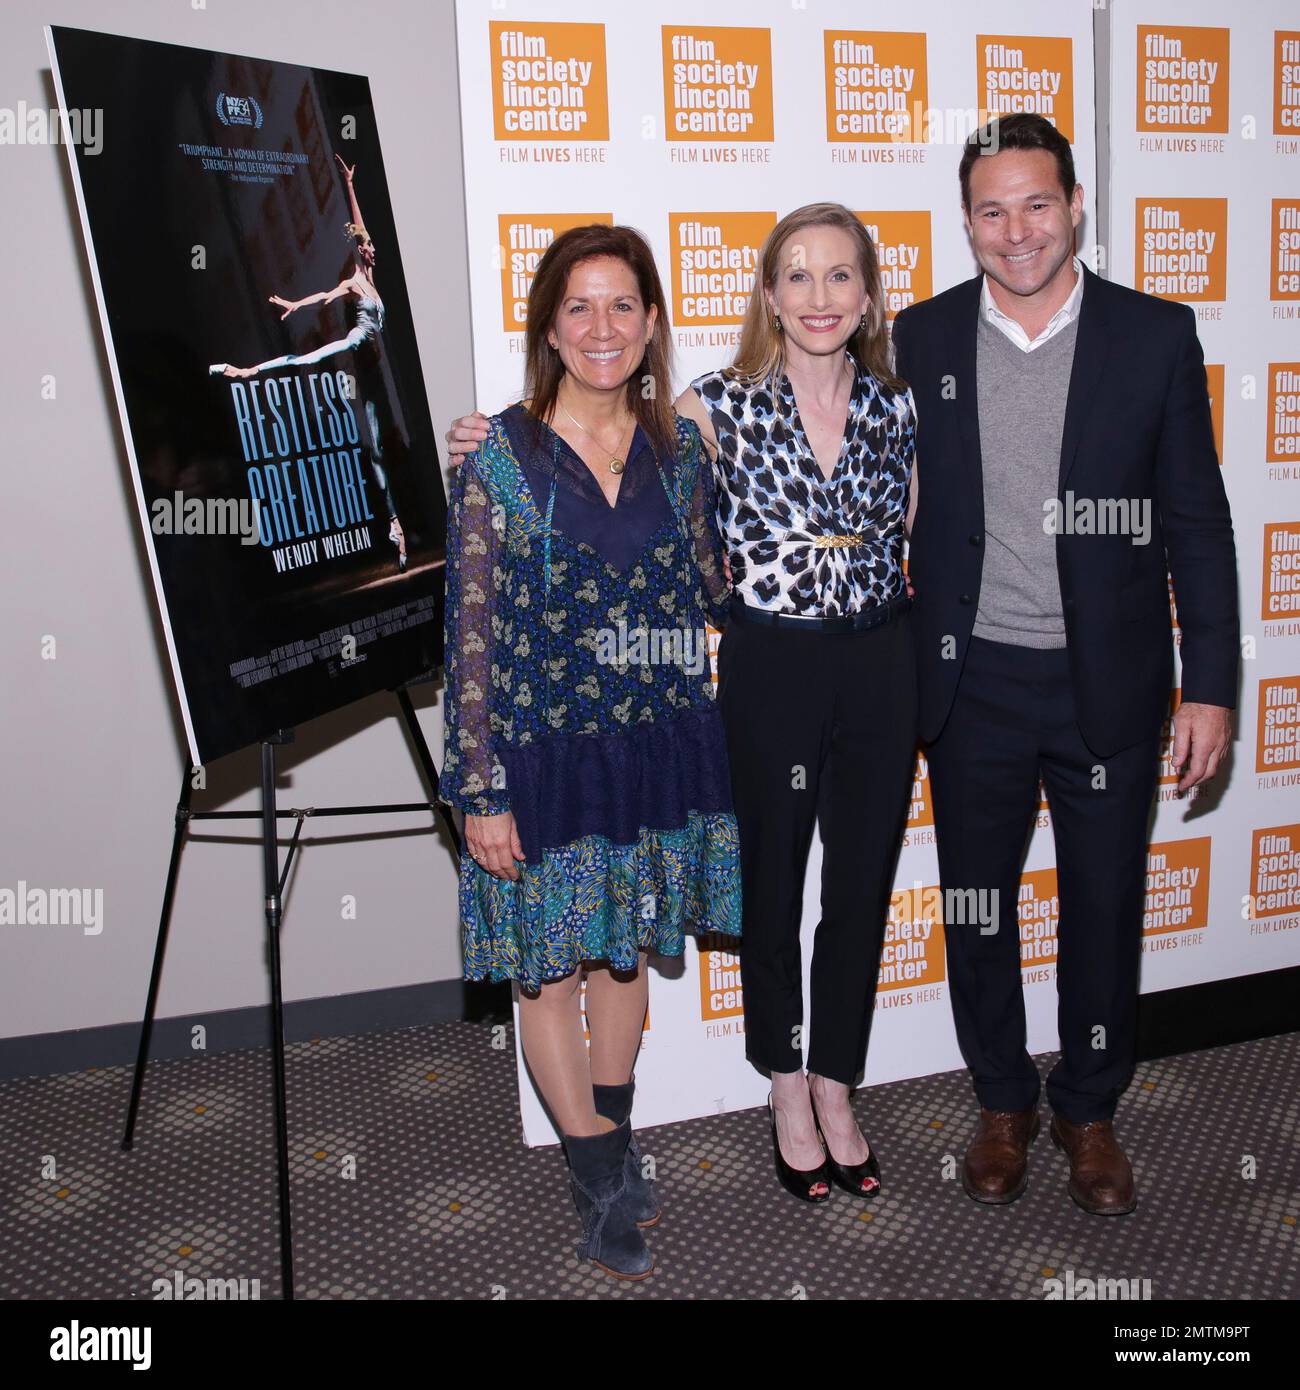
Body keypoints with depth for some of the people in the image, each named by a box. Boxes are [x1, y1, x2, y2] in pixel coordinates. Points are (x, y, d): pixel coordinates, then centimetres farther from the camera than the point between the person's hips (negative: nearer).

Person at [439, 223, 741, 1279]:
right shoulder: (502, 461, -11)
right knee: (550, 965, 8)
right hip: (547, 753, -3)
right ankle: (604, 1183, 30)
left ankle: (613, 1144, 42)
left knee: (626, 951, 19)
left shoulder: (677, 449, 2)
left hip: (659, 744, 4)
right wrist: (482, 794, -12)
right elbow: (474, 637, -11)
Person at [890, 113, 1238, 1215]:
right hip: (972, 686, 1)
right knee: (977, 907, 13)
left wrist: (1209, 688, -4)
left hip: (1108, 684, -1)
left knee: (1105, 908, 11)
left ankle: (1090, 1112, 34)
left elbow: (1198, 524, -1)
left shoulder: (1156, 336, -2)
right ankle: (1004, 1102, 35)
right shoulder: (920, 338, 1)